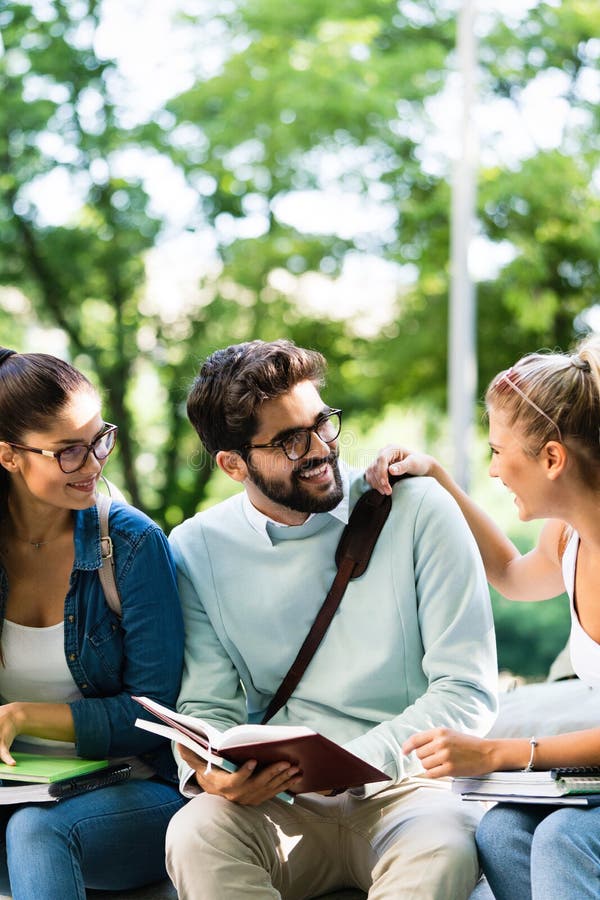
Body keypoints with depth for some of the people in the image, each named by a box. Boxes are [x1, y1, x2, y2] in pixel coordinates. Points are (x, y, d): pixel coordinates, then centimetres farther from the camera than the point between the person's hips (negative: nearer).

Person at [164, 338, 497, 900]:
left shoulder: (418, 511, -2)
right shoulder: (197, 550, 4)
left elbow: (466, 690, -5)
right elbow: (207, 706, 7)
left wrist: (352, 761, -20)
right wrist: (210, 771, -18)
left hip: (407, 786, -2)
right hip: (277, 802, 2)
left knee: (444, 850, -36)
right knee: (195, 835, -31)